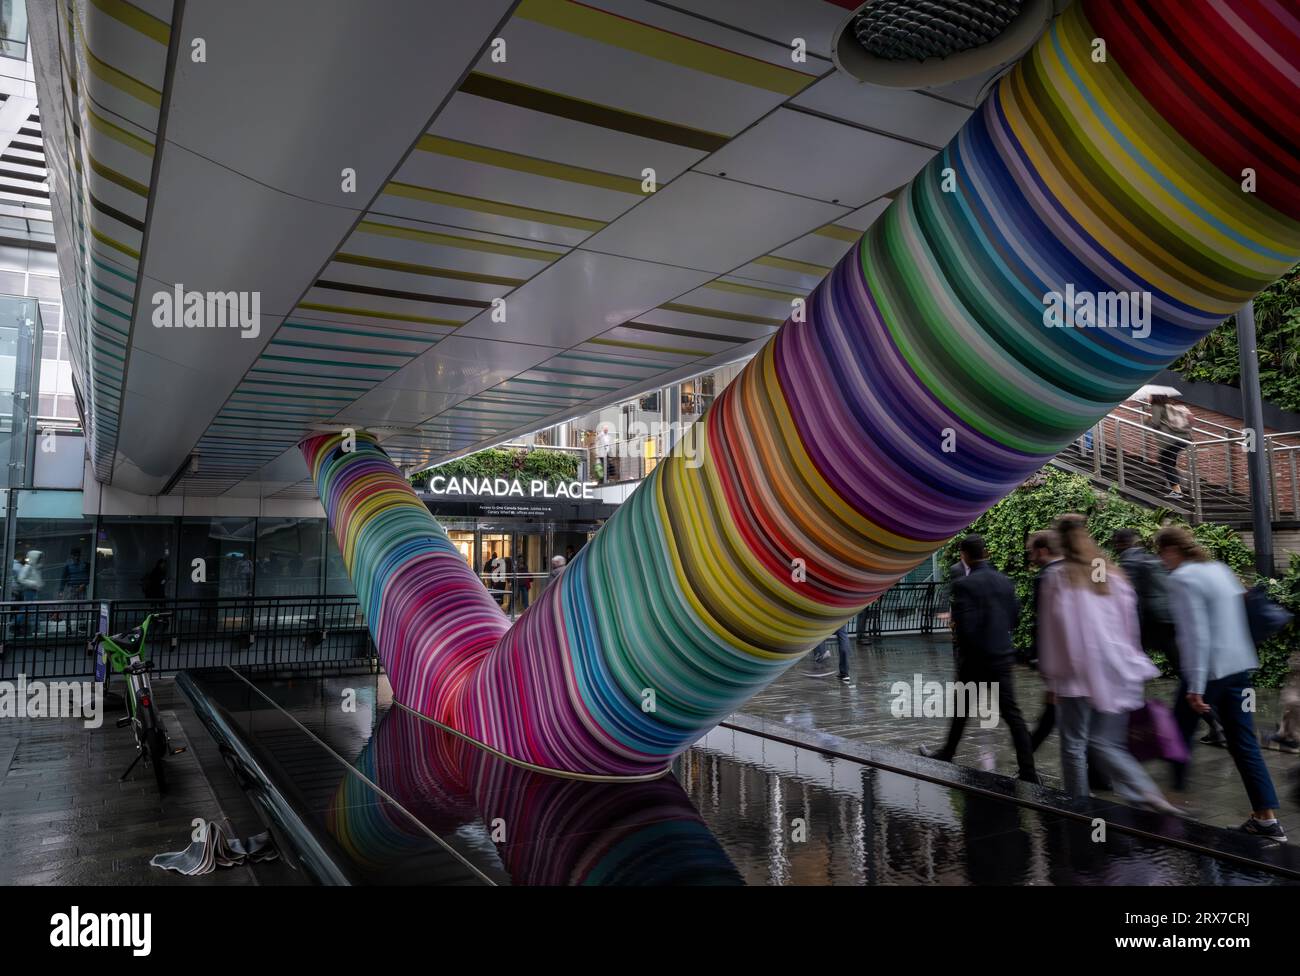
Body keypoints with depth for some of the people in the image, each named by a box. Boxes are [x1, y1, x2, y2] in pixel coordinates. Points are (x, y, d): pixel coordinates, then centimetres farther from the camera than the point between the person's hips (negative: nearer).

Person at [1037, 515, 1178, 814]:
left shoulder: (1057, 578, -7)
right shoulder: (1114, 575, 7)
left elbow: (1050, 632, -7)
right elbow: (1131, 626, 12)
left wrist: (1050, 678, 0)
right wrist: (1133, 667, 20)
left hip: (1078, 675, -5)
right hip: (1117, 673, 5)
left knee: (1074, 745, 8)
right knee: (1106, 744, 11)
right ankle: (1147, 792, -6)